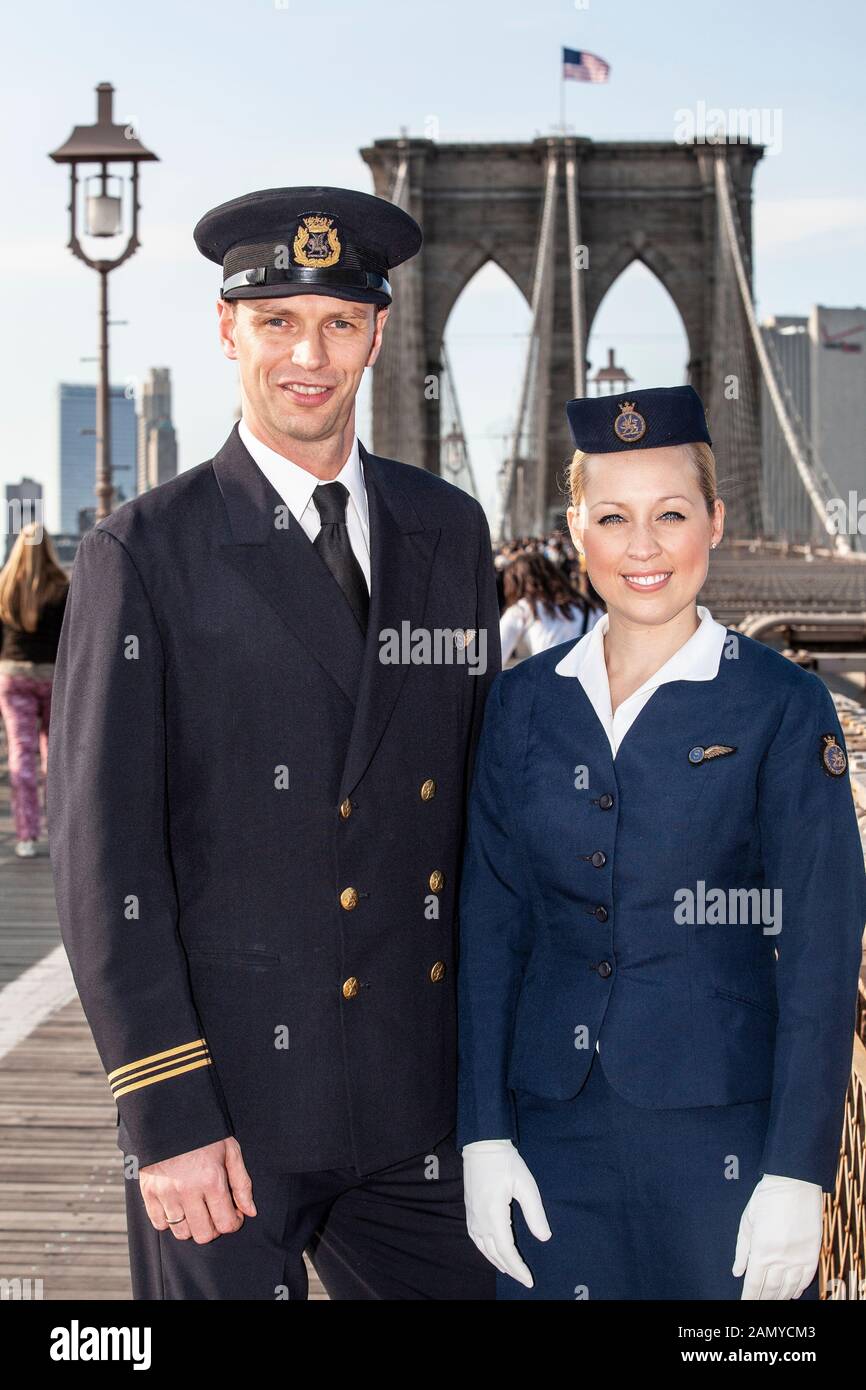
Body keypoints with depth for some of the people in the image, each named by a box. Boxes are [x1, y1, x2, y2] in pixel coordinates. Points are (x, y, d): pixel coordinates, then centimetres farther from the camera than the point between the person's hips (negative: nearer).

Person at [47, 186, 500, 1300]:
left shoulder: (450, 532, 9)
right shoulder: (143, 553, -5)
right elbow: (102, 858, -9)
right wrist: (167, 1116, -14)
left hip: (420, 1107, 4)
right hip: (225, 1110, -4)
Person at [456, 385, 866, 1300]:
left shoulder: (784, 708, -4)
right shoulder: (524, 702, 6)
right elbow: (490, 925, 7)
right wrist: (484, 1135, 0)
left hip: (724, 1137, -3)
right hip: (554, 1130, 3)